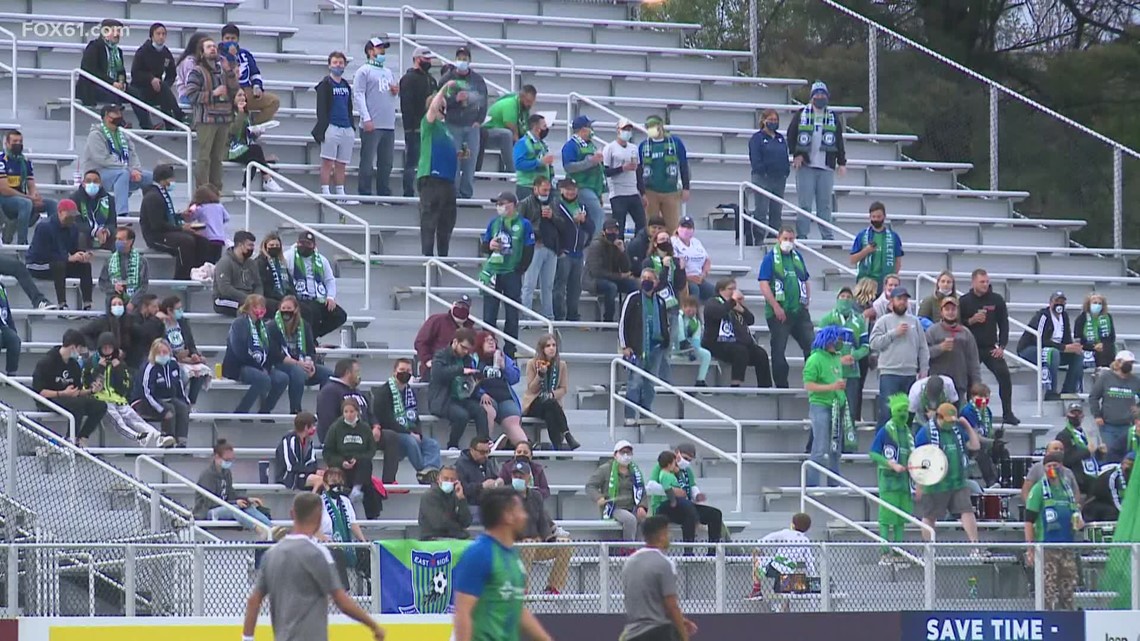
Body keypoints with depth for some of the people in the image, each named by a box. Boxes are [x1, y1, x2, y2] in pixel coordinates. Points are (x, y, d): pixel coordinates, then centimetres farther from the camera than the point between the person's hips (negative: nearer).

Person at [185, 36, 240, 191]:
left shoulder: (222, 70, 17)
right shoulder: (197, 72, -2)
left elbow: (236, 91, 10)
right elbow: (191, 95, -11)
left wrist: (229, 72, -2)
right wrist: (213, 94, -15)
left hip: (224, 119, 6)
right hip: (206, 120, -6)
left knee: (218, 157, 9)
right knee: (204, 157, -9)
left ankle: (216, 189, 15)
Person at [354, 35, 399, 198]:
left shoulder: (388, 72, 22)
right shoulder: (364, 71, 1)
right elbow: (358, 95, -7)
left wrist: (396, 91, 4)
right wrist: (366, 118, -16)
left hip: (389, 125, 7)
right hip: (371, 126, -7)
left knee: (386, 163, 7)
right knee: (368, 162, -6)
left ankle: (385, 195, 11)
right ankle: (365, 195, -5)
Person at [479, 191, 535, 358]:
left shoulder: (524, 225, -4)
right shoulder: (494, 223, 6)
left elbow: (529, 251, -3)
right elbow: (483, 245, 11)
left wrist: (519, 271, -7)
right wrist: (489, 246, -13)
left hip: (512, 274, -3)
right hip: (493, 273, 3)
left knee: (512, 316, 5)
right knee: (489, 315, 2)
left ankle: (509, 351, 13)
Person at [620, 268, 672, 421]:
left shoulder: (660, 302, 11)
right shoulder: (633, 299, -2)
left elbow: (666, 324, 22)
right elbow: (622, 323, -2)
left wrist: (667, 342, 12)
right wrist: (625, 346, -7)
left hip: (656, 347, 5)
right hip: (637, 346, -5)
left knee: (651, 383, 8)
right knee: (635, 381, -9)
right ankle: (630, 416, -6)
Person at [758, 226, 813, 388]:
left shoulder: (797, 256, 11)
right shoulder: (770, 258, -6)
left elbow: (806, 280, 22)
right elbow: (764, 285, -14)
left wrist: (807, 300, 9)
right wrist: (776, 307, -18)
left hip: (799, 312, 5)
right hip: (779, 312, -5)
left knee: (811, 345, 3)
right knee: (779, 350, -1)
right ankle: (781, 386, 5)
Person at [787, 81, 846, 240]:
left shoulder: (833, 118, 11)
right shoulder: (801, 115, 5)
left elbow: (839, 142, 13)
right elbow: (790, 136, 8)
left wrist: (842, 162, 6)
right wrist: (796, 154, -4)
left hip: (826, 167, 2)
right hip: (805, 166, -2)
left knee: (825, 203, 3)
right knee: (805, 203, -4)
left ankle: (827, 236, 6)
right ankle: (802, 234, -1)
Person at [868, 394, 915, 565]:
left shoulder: (908, 433, 11)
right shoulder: (885, 431, -8)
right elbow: (873, 454, -10)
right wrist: (893, 465, -20)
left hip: (904, 480, 7)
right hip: (889, 480, -7)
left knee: (901, 519, 9)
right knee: (886, 518, -6)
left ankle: (898, 552, 14)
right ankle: (885, 553, -5)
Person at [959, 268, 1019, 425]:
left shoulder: (996, 300, 3)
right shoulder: (964, 301, 0)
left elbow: (1004, 324, 5)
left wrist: (1001, 346, -3)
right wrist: (971, 320, -16)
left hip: (991, 348, 0)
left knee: (1004, 375, -15)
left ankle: (1007, 414, -10)